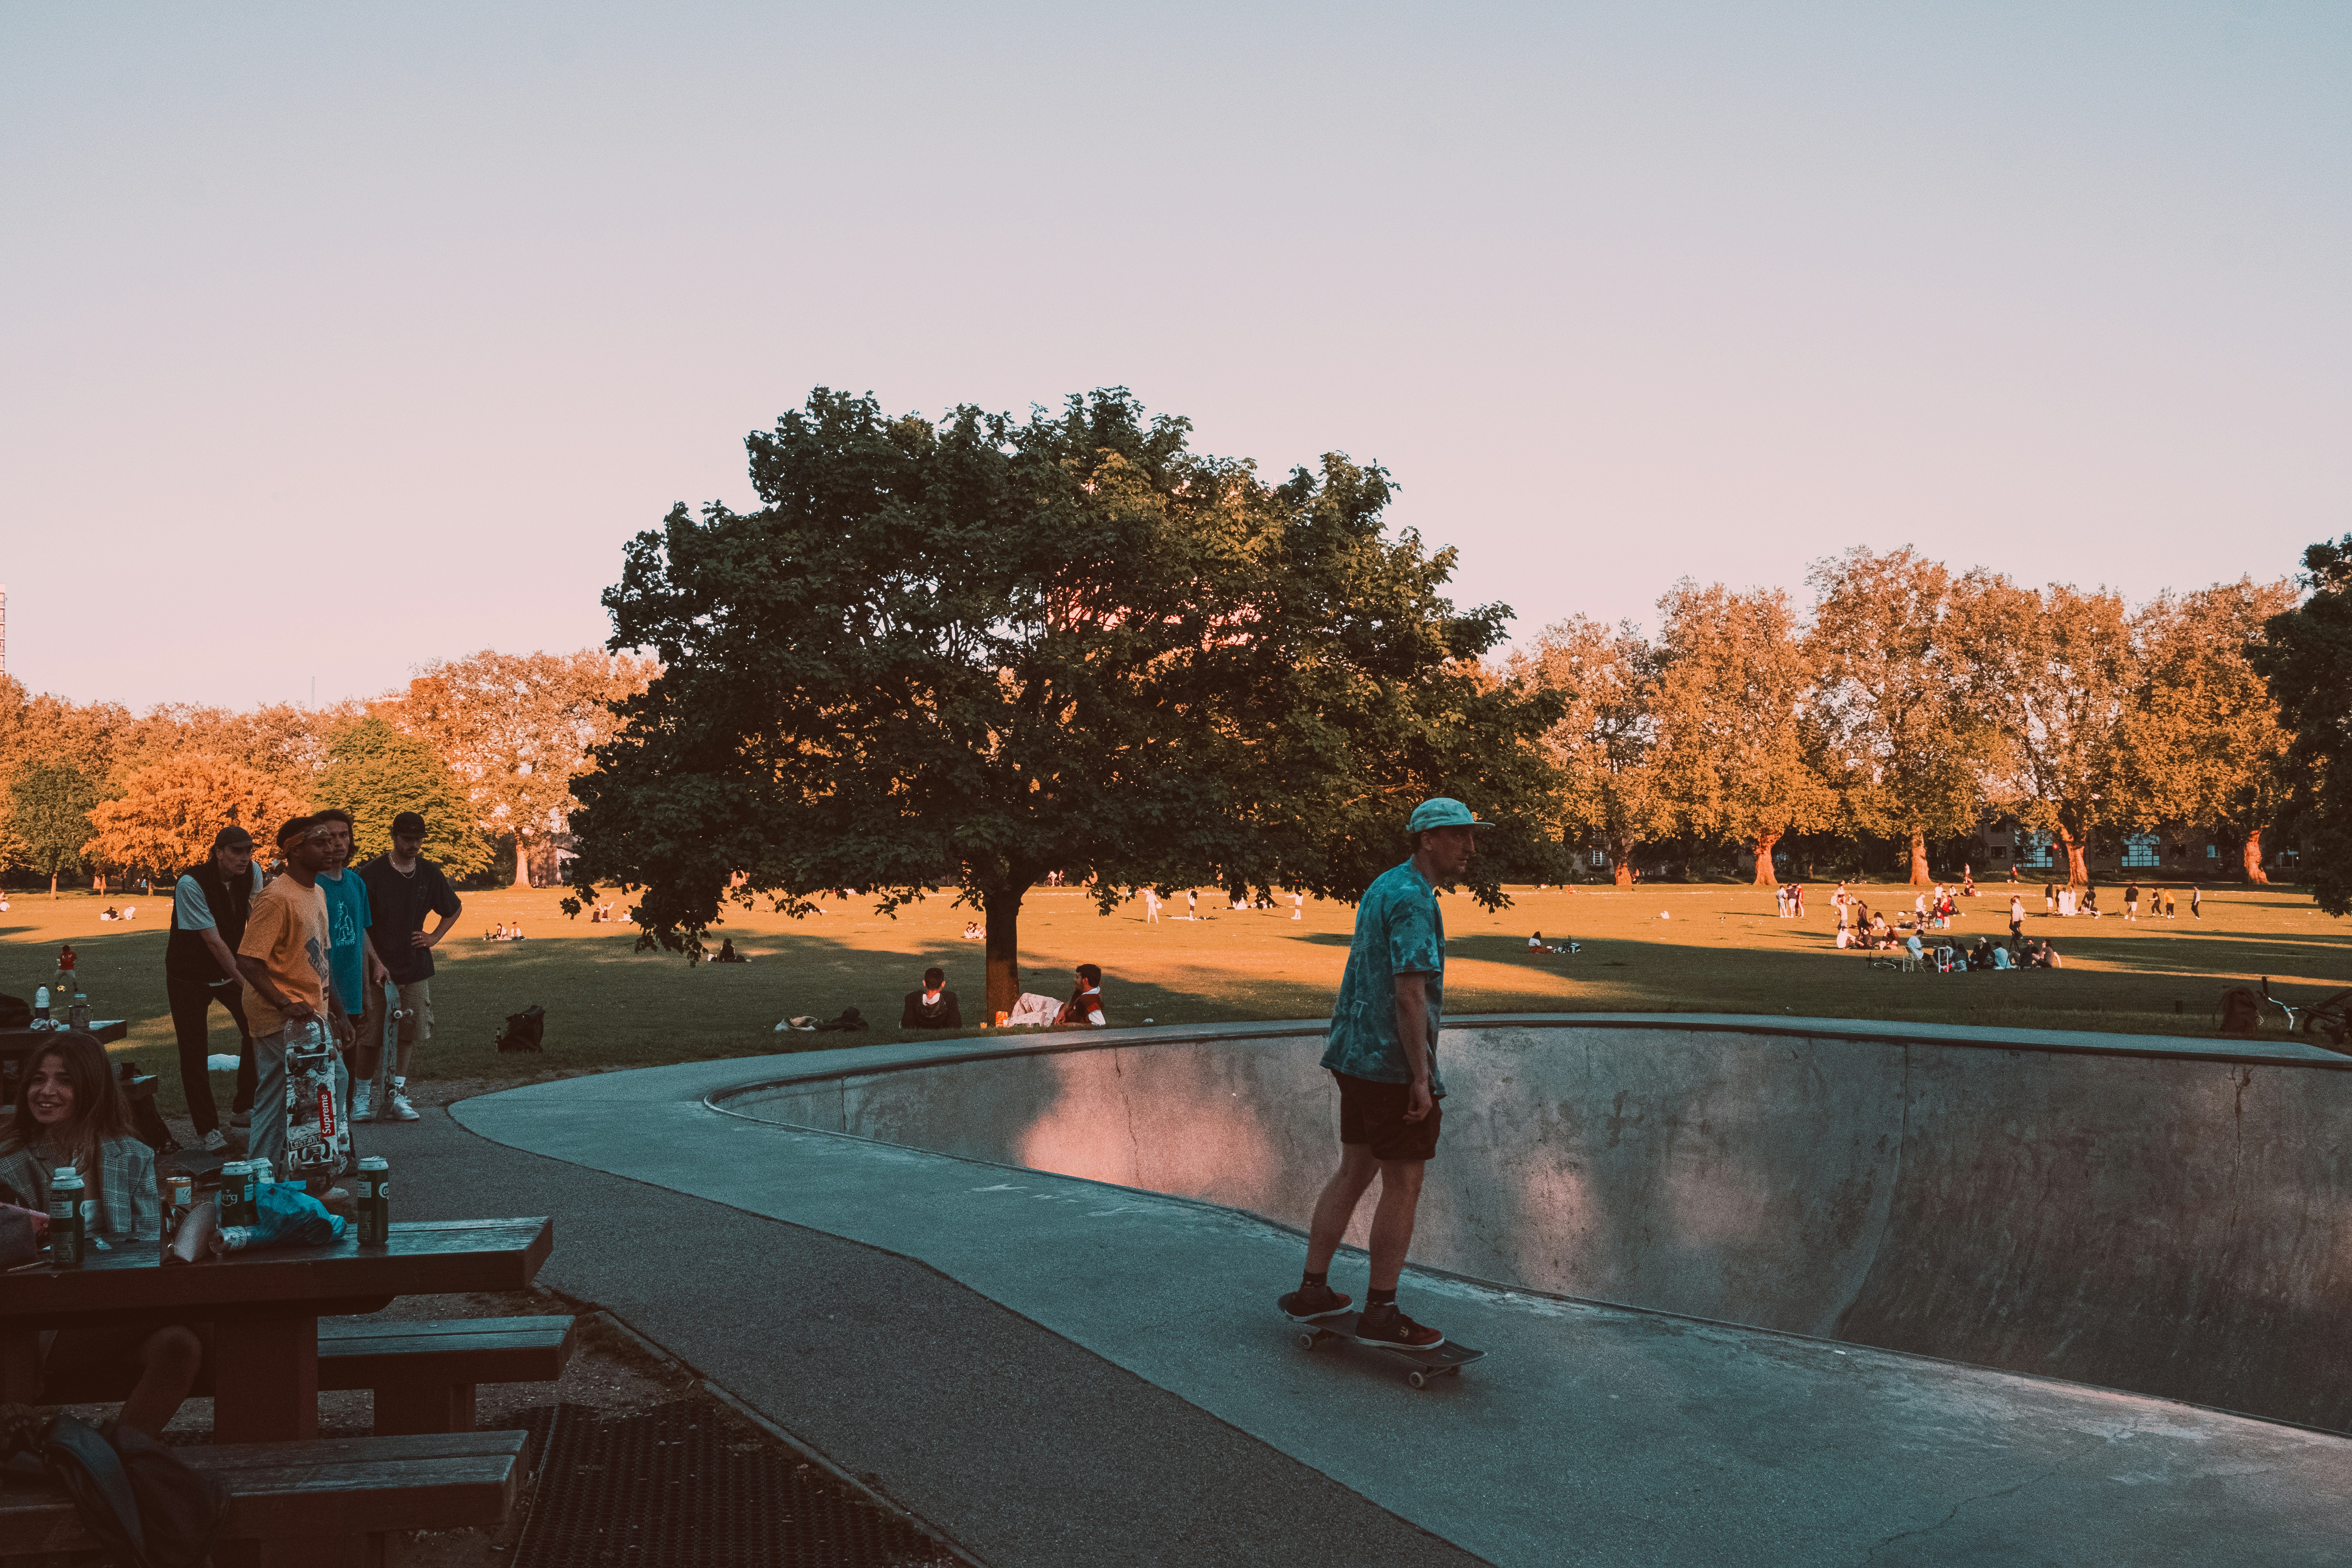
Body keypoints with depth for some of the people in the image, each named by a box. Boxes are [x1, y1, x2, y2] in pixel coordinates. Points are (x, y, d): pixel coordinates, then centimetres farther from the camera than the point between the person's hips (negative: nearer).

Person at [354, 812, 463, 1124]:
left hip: (416, 967, 4)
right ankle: (363, 1096, 11)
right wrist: (376, 962, -13)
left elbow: (454, 909, 24)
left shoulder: (429, 873, 7)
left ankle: (396, 1094, 13)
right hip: (378, 967, -4)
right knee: (371, 1036, -3)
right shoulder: (372, 873, -6)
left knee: (408, 1033, 4)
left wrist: (434, 937, 10)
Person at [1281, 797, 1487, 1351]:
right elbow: (1410, 995, -23)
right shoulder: (1413, 900, -18)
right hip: (1393, 1064, -10)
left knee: (1354, 1171, 17)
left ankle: (1312, 1290, 22)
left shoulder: (1382, 887, 14)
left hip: (1356, 1056, 10)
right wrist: (1421, 1077, -22)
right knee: (1403, 1186, 0)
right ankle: (1381, 1314, 8)